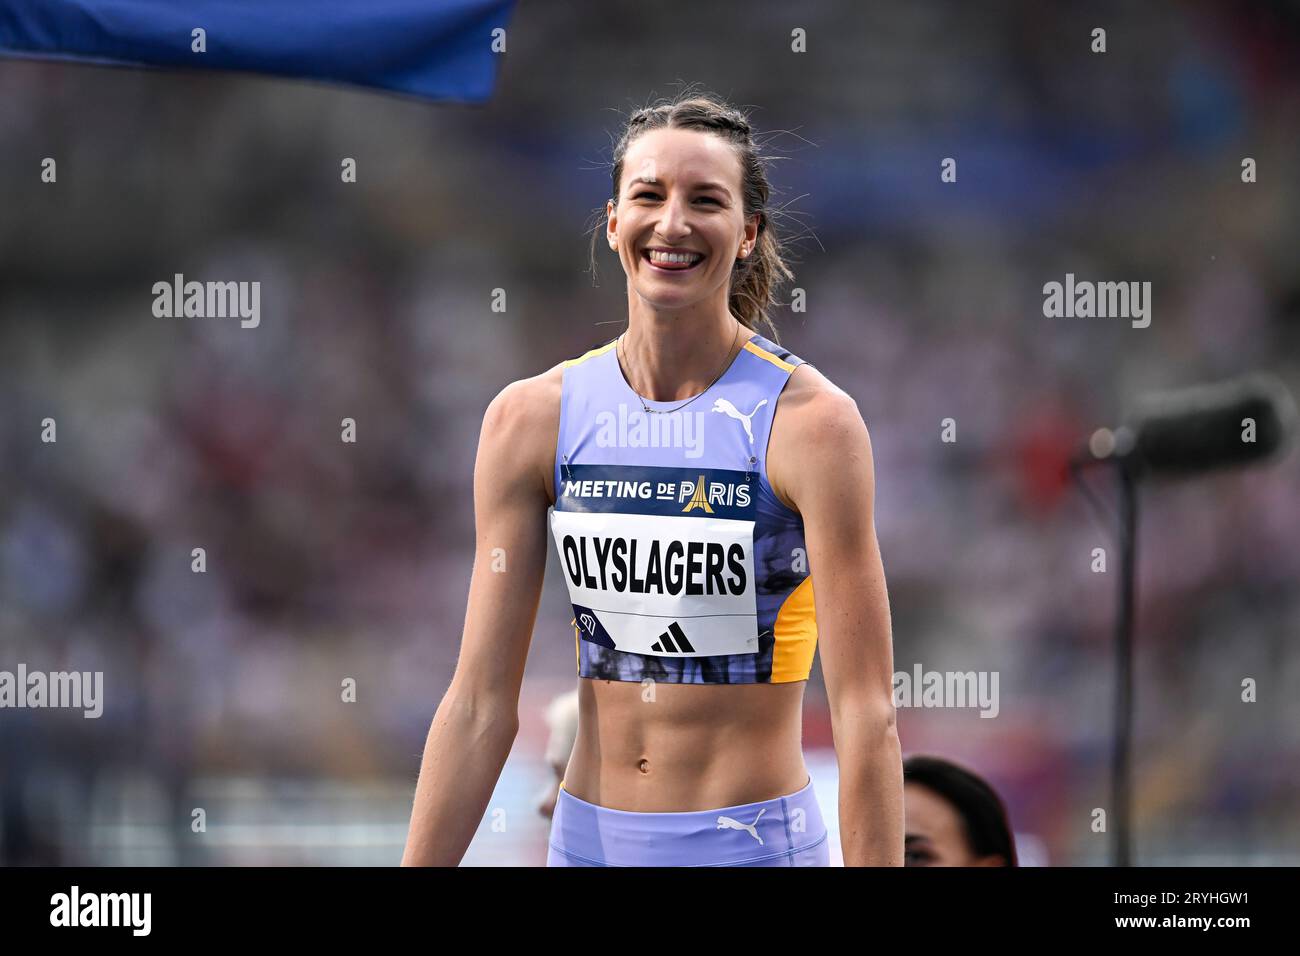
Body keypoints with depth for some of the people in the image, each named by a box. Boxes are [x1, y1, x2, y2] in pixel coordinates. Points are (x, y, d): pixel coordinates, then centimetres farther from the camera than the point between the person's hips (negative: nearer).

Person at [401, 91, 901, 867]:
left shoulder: (809, 421, -10)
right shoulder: (533, 419, 0)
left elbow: (867, 715, -13)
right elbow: (480, 705, 1)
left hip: (756, 843, -3)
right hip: (589, 838, 3)